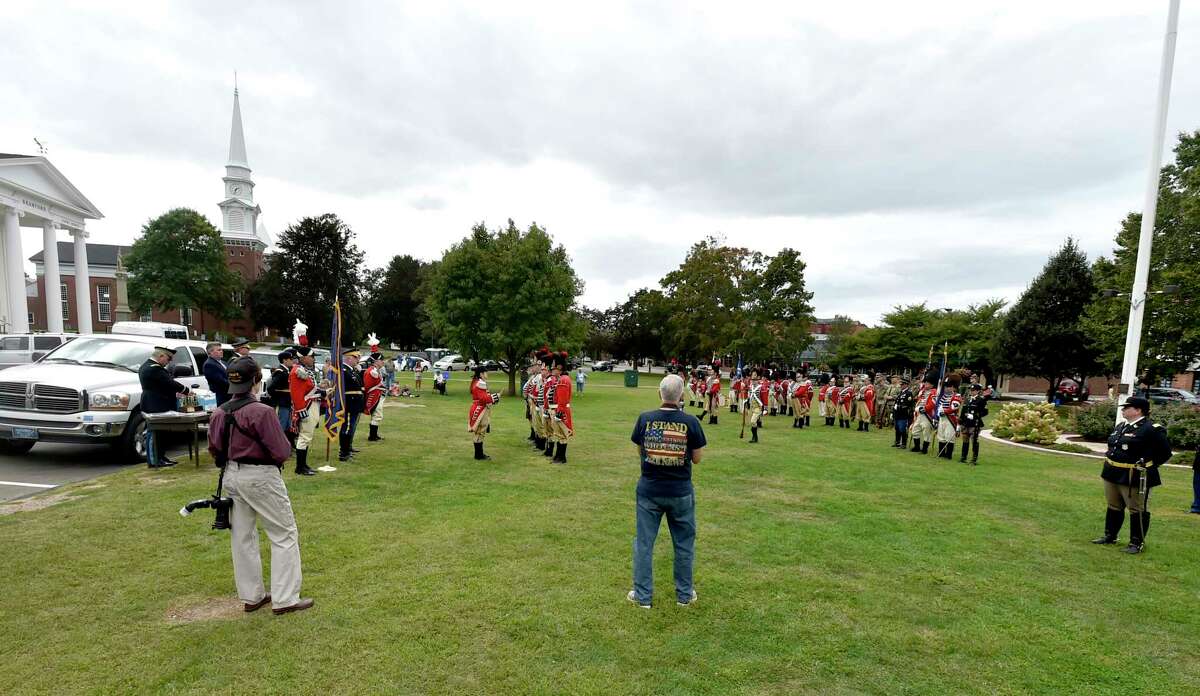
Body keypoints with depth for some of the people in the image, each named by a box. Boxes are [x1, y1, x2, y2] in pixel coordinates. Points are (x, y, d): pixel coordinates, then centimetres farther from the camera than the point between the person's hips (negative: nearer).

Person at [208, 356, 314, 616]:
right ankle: (285, 599, 8)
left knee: (242, 537, 18)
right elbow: (282, 451, -20)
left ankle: (251, 596, 29)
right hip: (260, 477, -7)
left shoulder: (218, 413, 0)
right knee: (285, 535, 5)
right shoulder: (261, 411, -22)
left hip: (231, 476, 8)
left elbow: (215, 450, 11)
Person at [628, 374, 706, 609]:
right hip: (681, 492, 0)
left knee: (644, 543, 13)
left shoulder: (645, 419, -9)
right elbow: (697, 458, -4)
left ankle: (643, 595, 22)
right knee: (684, 544, 17)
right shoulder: (690, 422, -12)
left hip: (649, 490, 1)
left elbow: (640, 453, 3)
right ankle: (685, 594, 30)